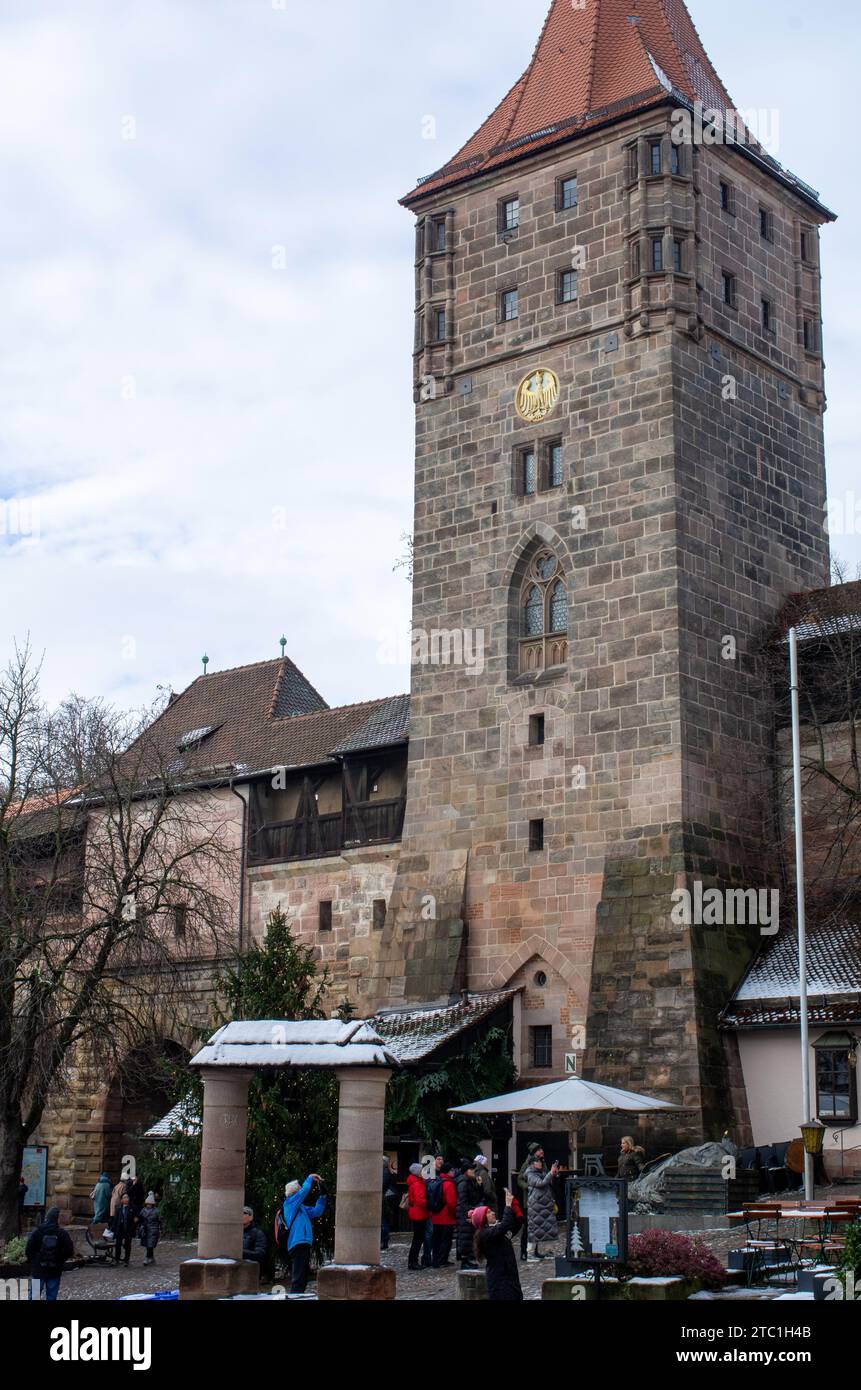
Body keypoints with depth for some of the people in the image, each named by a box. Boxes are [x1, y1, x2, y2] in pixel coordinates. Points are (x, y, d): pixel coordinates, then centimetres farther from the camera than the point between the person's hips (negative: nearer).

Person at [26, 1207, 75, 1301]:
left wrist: (33, 1261, 11)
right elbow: (69, 1251, -7)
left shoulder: (36, 1232, -8)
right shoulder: (63, 1234, -7)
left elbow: (28, 1251, -8)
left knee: (34, 1296, 8)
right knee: (52, 1297, 8)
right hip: (55, 1272, 1)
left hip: (38, 1270, 0)